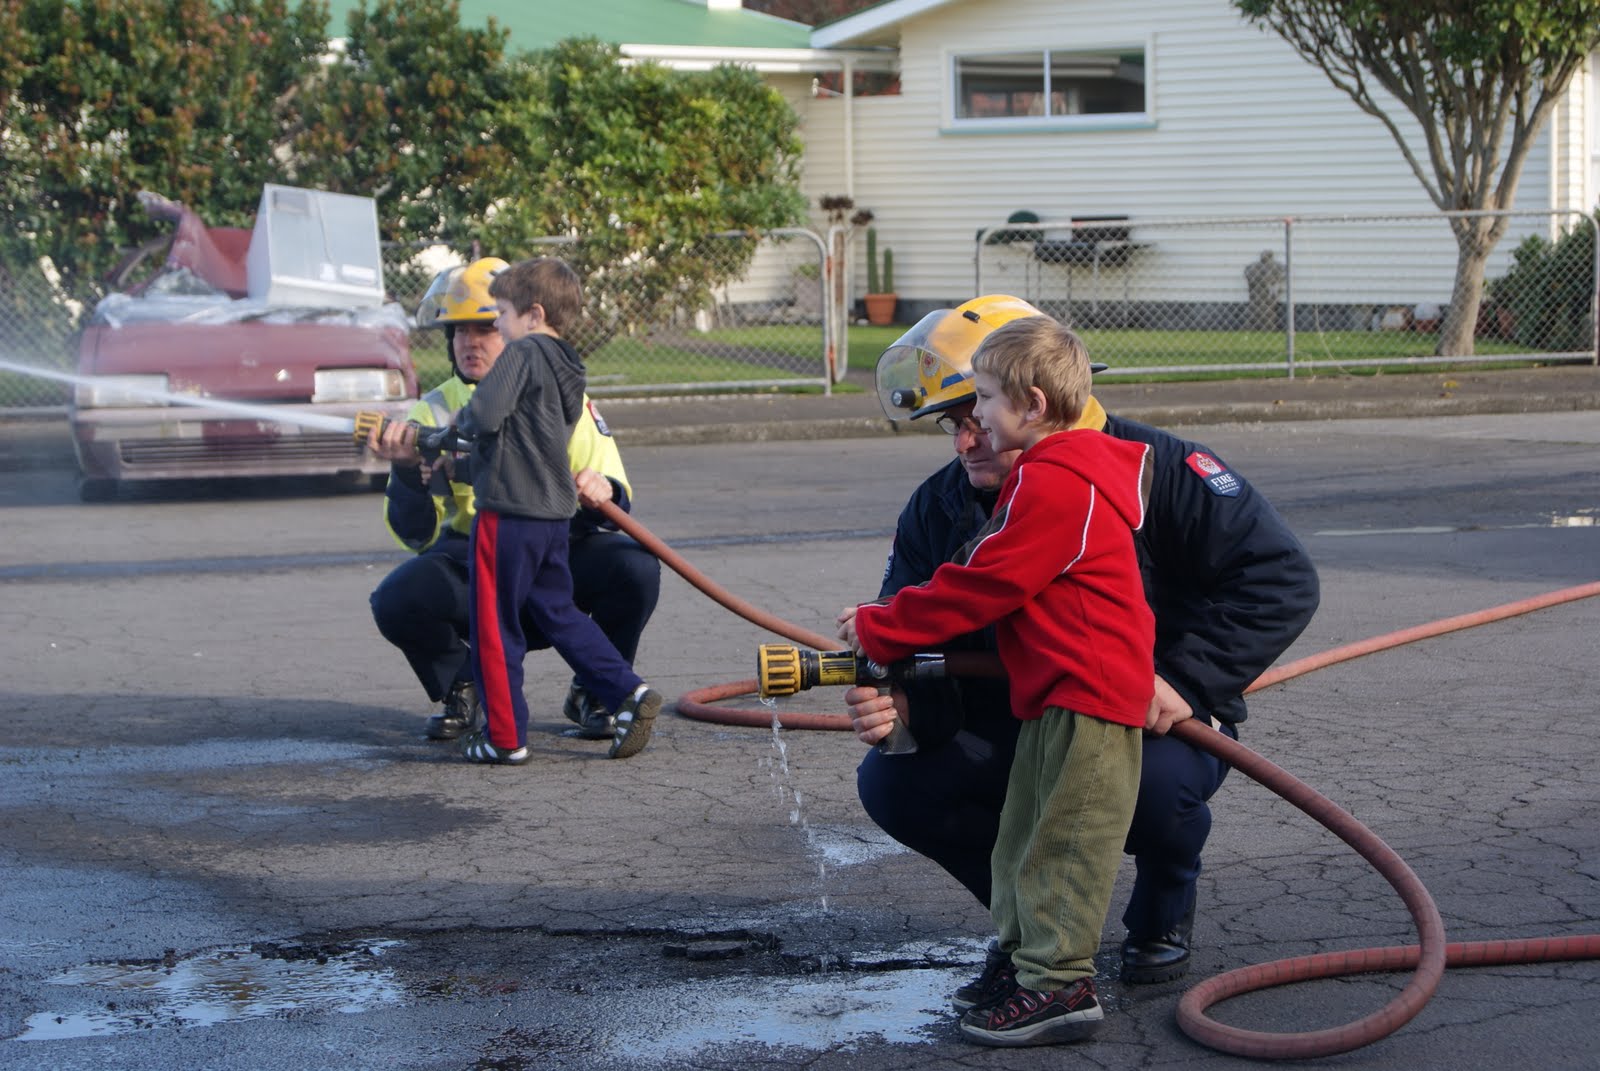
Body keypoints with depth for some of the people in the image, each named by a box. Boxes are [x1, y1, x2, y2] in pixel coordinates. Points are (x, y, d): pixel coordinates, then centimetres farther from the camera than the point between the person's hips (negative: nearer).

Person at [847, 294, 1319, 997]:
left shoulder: (1157, 471, -16)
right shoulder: (937, 511, -2)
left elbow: (1281, 577, -18)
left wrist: (1186, 680, -27)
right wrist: (896, 705, -28)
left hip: (1157, 726, -4)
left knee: (1153, 782, -38)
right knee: (892, 782, -20)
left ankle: (1165, 907, 1)